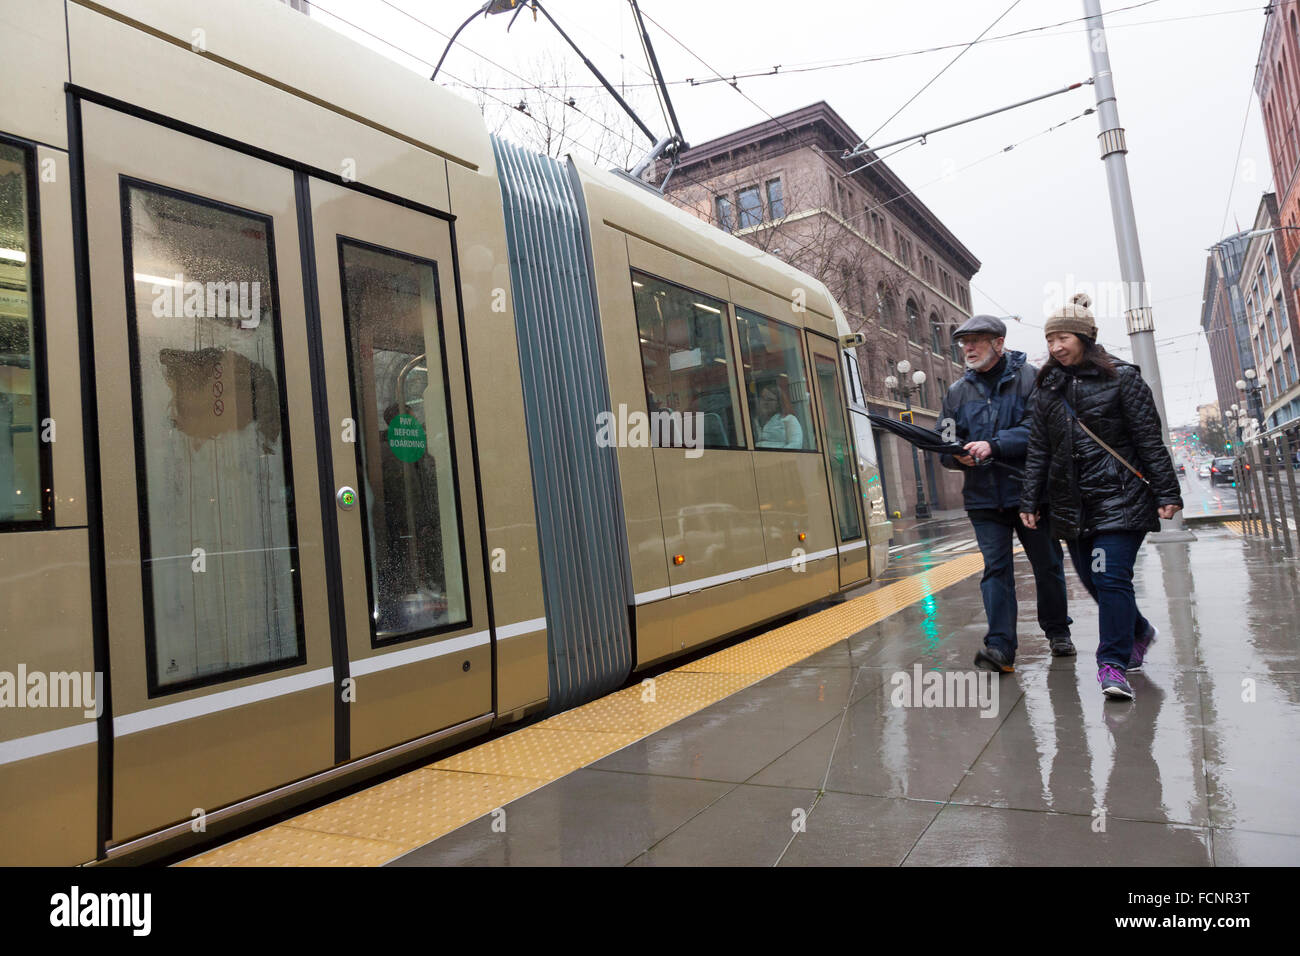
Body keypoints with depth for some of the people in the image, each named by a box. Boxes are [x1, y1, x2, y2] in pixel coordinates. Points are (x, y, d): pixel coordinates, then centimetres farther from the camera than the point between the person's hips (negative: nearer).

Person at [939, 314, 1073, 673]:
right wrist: (959, 454, -15)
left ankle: (1058, 631, 32)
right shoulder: (957, 391, 9)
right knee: (995, 569, -4)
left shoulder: (1029, 379, -2)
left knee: (1047, 565, 12)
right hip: (984, 497, 2)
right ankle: (1000, 647, -6)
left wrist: (993, 445, -24)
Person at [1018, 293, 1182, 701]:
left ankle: (1113, 664, -5)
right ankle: (1138, 630, 36)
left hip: (1120, 498, -5)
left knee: (1111, 577, -12)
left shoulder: (1122, 378, -2)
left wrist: (1166, 492, -7)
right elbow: (1038, 450, 11)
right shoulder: (1047, 389, 10)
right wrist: (1030, 501, 7)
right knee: (1092, 579, 11)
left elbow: (1150, 440, -3)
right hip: (1071, 504, 5)